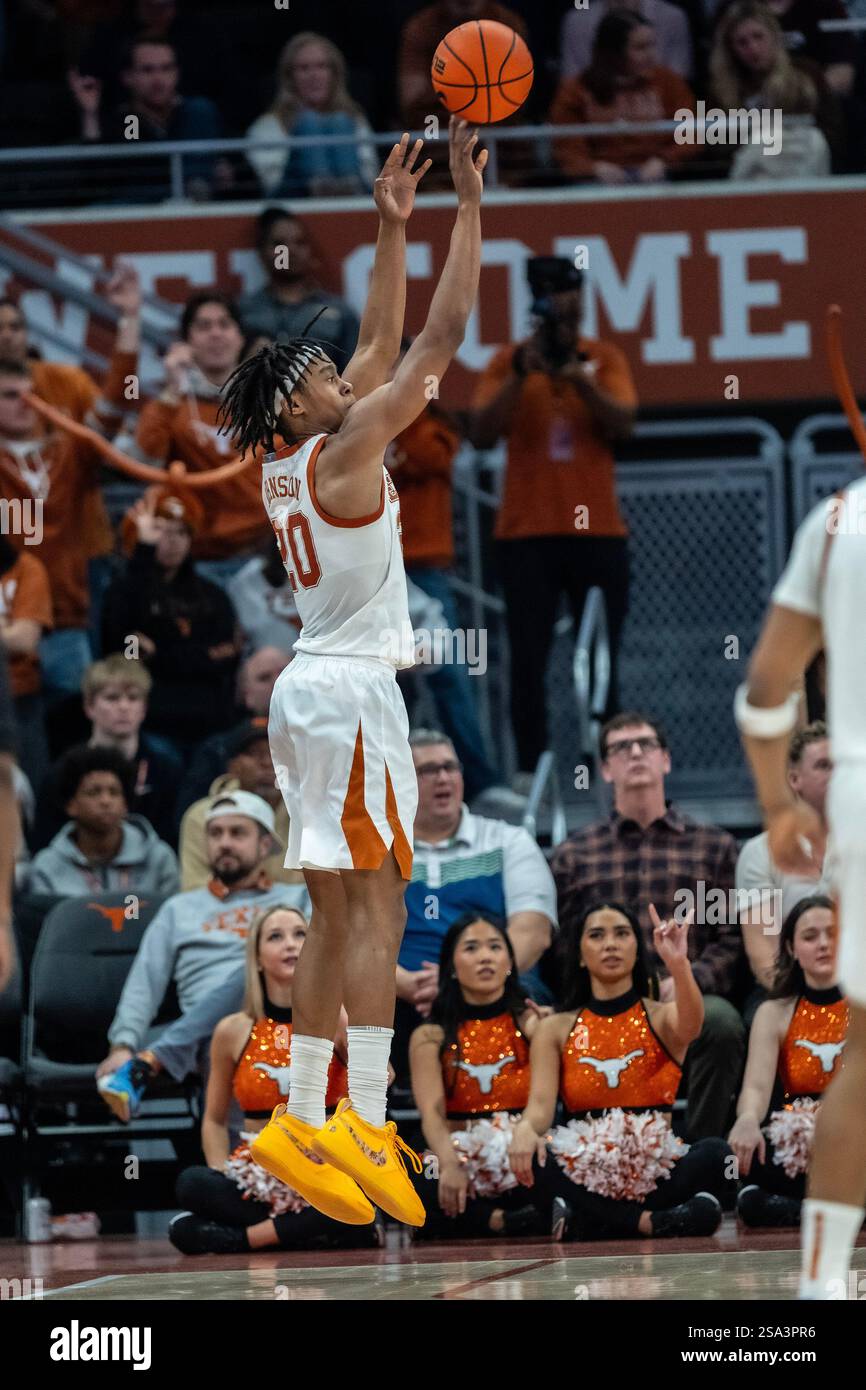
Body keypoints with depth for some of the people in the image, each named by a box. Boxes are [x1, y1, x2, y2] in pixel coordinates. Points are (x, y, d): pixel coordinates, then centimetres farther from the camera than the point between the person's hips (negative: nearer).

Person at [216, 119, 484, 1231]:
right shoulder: (344, 454, -11)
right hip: (352, 690, -9)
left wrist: (392, 229, 19)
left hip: (310, 685, 9)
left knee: (334, 909, 9)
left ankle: (305, 1117, 8)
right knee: (376, 901, -12)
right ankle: (365, 1119, -18)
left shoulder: (285, 464, 11)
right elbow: (443, 336, -12)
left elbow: (384, 341, 21)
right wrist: (468, 207, -9)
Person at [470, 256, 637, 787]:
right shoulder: (509, 362, 4)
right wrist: (521, 375, -19)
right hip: (527, 533, -1)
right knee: (528, 659, -4)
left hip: (597, 530, 1)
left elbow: (623, 424, -9)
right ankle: (529, 772, -3)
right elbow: (481, 434, -8)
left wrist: (579, 379, -23)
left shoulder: (605, 360, 6)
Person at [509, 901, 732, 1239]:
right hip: (584, 1179, 0)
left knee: (714, 1154, -31)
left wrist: (679, 965, -37)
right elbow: (541, 1102, -2)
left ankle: (588, 1223, -29)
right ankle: (650, 1222, -30)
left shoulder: (661, 1017, 10)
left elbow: (690, 1026, -16)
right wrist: (525, 1128, -28)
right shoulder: (556, 1030, 13)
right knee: (527, 1157, -30)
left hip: (657, 1170, 0)